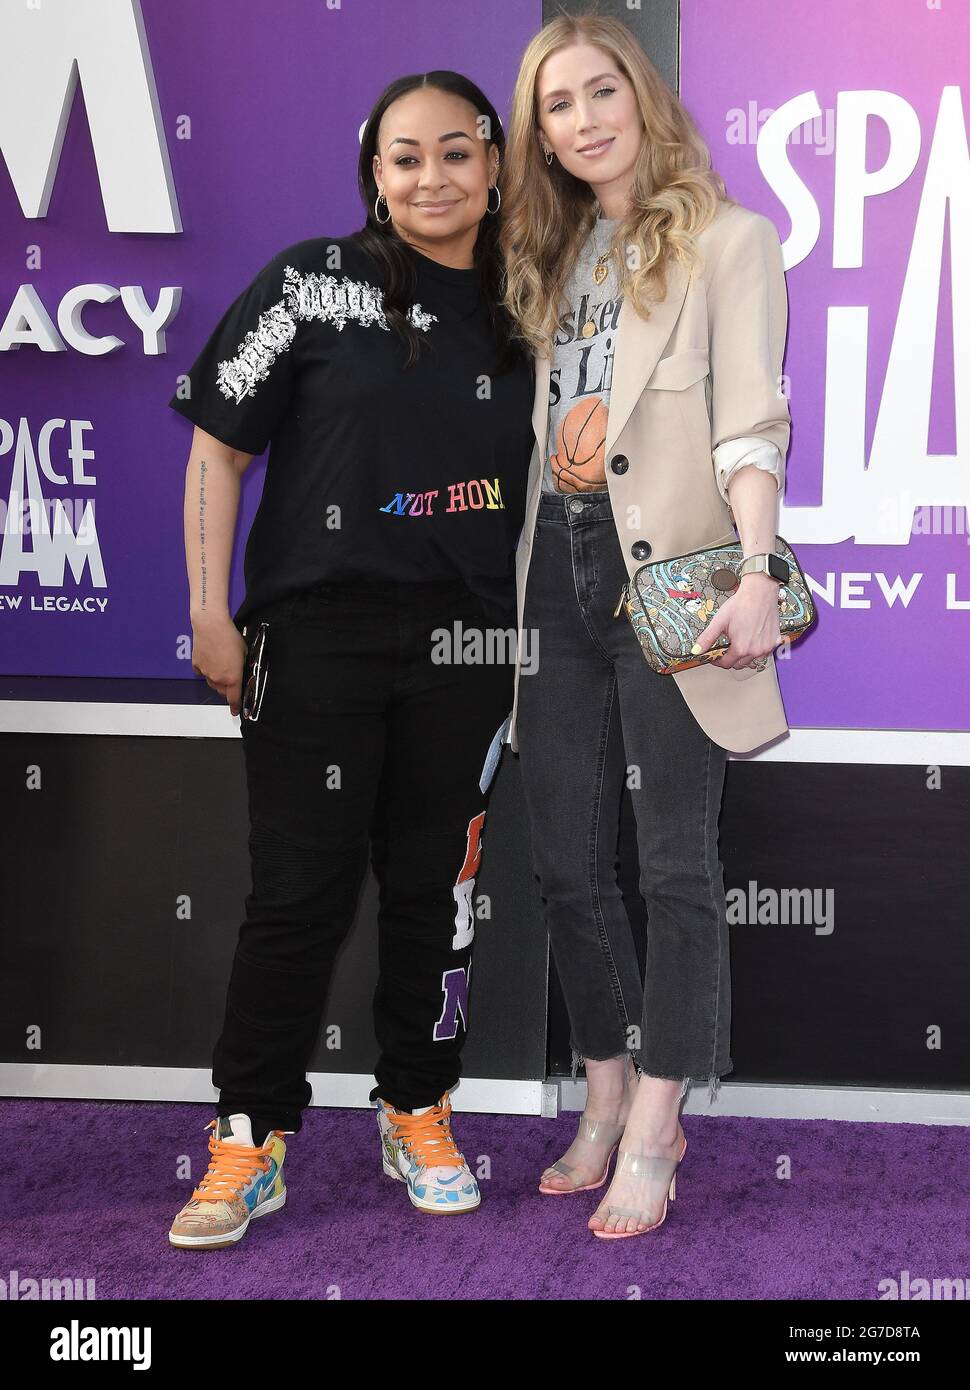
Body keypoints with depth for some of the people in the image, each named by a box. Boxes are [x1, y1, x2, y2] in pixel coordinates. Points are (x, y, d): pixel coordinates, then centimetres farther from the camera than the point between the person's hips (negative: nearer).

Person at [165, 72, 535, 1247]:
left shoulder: (521, 314, 9)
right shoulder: (312, 282, -2)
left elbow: (546, 479, 18)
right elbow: (219, 446, -2)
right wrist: (211, 611, -6)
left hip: (463, 643, 3)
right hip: (319, 633, -3)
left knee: (434, 885, 9)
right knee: (300, 886, -1)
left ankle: (418, 1114, 25)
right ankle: (252, 1140, 11)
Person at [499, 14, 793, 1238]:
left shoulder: (726, 240, 1)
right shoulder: (550, 254, 19)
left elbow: (751, 421, -10)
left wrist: (756, 573, -24)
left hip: (662, 568, -6)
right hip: (557, 568, 6)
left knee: (674, 861, -2)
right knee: (565, 859, 8)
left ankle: (653, 1136, 5)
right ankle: (608, 1101, 21)